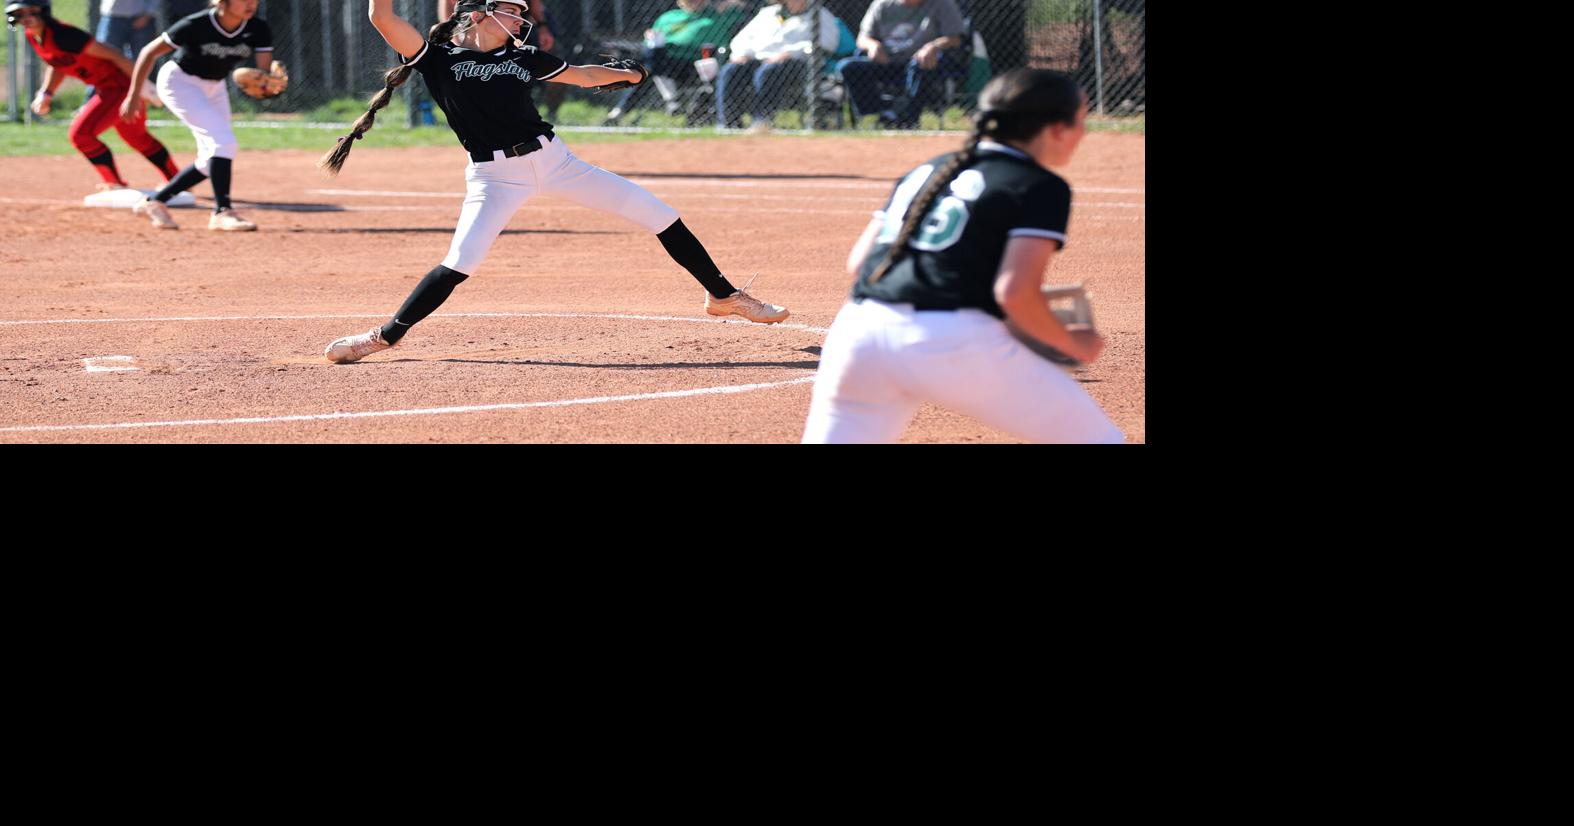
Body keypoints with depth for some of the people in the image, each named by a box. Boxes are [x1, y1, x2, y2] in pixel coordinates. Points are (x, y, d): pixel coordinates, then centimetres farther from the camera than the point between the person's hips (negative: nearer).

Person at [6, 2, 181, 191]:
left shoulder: (63, 35, -28)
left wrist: (141, 85, -24)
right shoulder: (33, 36, -1)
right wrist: (46, 94, 5)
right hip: (104, 88, 10)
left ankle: (115, 184, 3)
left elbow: (111, 54, -26)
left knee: (80, 134, -14)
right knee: (136, 136, 26)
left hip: (120, 85, -10)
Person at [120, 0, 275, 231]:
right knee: (223, 140, -24)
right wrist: (133, 96, -15)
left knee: (211, 162, 8)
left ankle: (154, 202, 21)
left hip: (214, 88, 7)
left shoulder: (258, 30, -17)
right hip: (179, 81, -7)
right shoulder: (196, 26, -29)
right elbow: (150, 53, -19)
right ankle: (222, 211, -23)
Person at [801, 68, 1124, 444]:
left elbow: (858, 262, 20)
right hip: (954, 343, -6)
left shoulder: (928, 170, 24)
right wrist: (1071, 345, 6)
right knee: (1098, 437, 9)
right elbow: (1016, 293, -9)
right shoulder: (1041, 187, 4)